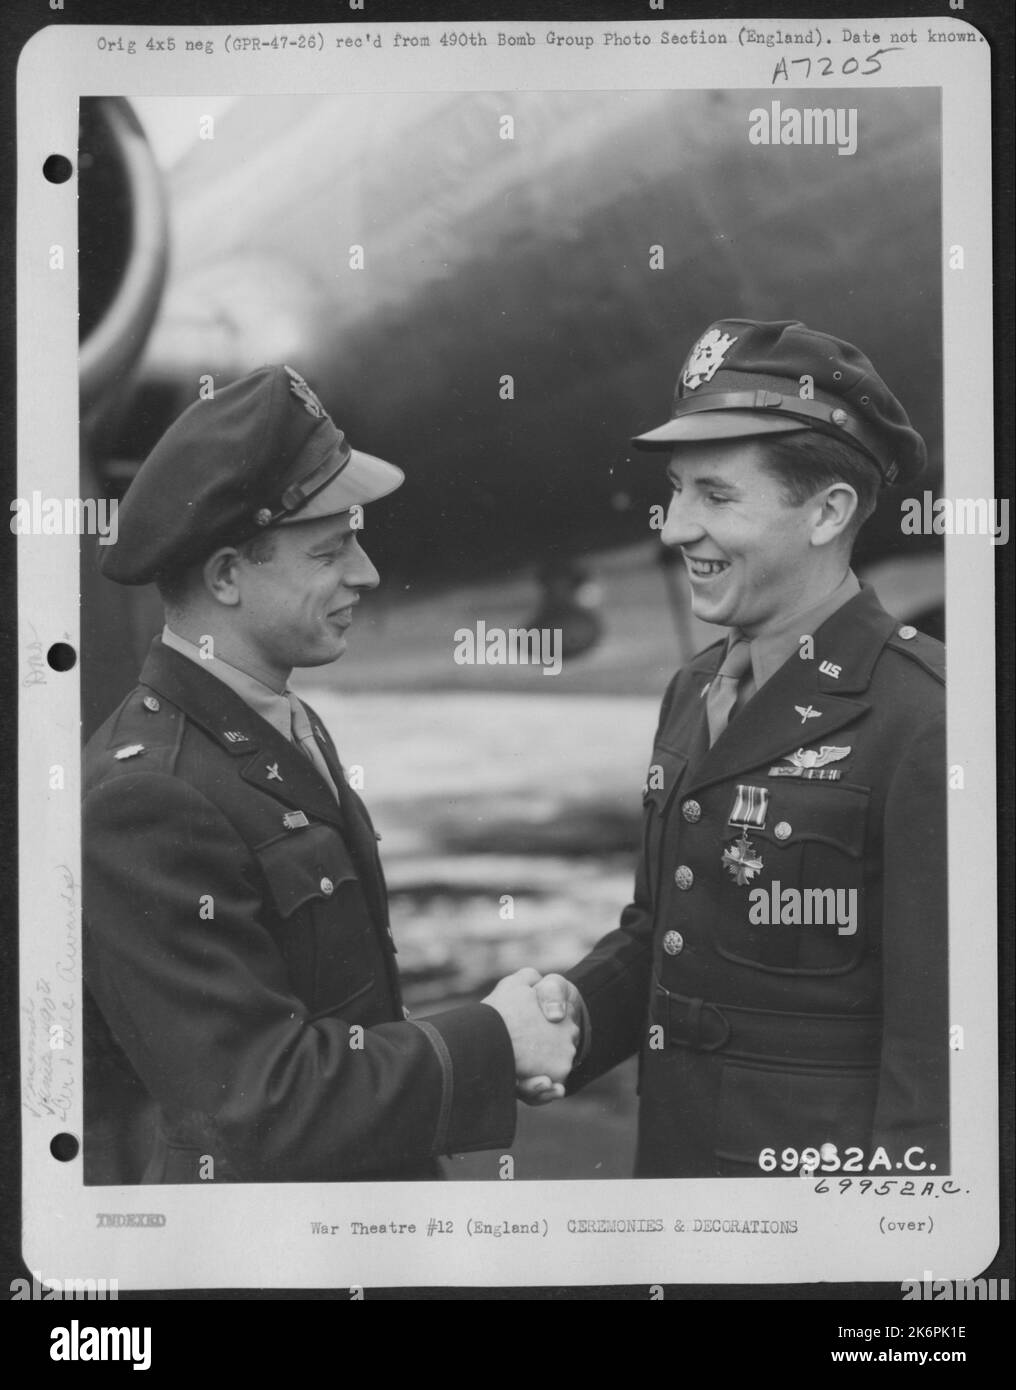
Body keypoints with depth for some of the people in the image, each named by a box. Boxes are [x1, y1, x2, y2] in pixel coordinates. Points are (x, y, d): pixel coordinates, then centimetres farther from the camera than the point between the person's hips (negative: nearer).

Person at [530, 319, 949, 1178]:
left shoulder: (926, 721, -19)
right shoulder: (695, 693, 5)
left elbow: (935, 1048, -18)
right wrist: (574, 1007, -4)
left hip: (827, 1168, -7)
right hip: (672, 1154, 7)